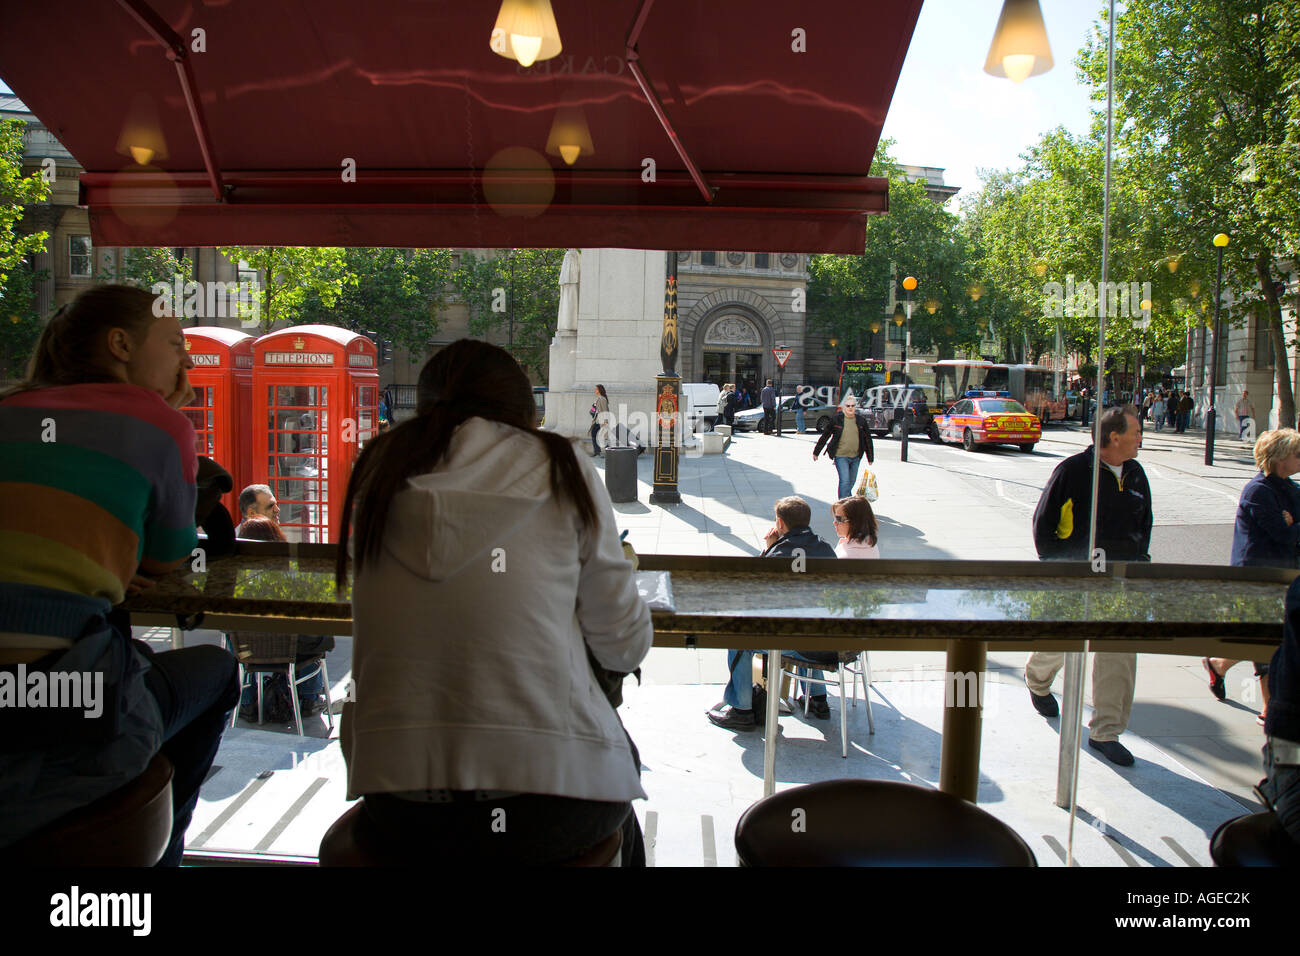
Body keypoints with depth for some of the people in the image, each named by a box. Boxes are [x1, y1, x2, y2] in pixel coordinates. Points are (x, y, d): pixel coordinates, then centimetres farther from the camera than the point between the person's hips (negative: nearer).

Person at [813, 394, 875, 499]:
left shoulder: (861, 420, 5)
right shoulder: (836, 419, -4)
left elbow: (868, 439, 13)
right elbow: (825, 436, 4)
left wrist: (870, 457, 14)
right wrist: (816, 452, 9)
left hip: (856, 457, 4)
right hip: (841, 456, -4)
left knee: (851, 483, 13)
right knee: (845, 481, -14)